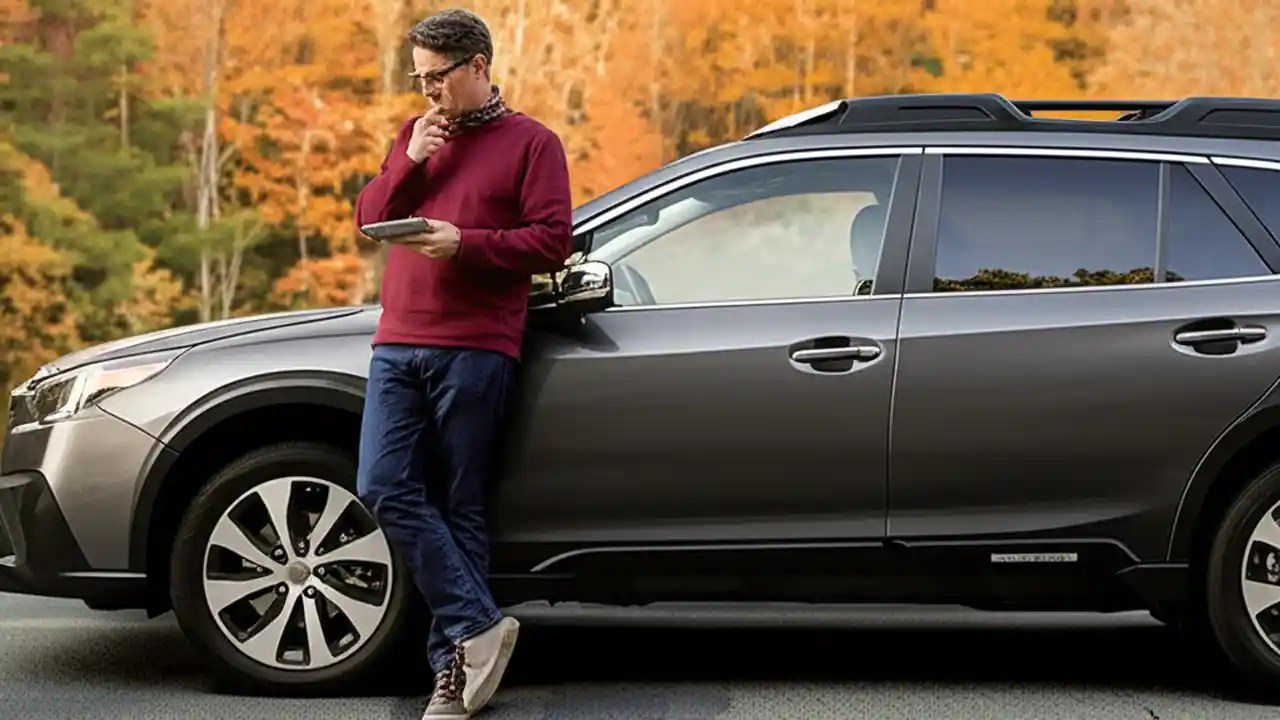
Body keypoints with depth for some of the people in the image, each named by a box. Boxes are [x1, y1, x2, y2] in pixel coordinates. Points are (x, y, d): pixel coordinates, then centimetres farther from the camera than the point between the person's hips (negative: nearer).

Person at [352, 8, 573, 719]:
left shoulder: (531, 142, 2)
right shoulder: (414, 135, 20)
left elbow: (553, 242, -6)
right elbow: (368, 220, 16)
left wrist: (465, 244, -16)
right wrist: (410, 164, 0)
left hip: (475, 351, -5)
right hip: (398, 344, 5)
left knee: (460, 508, -2)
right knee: (384, 487, -9)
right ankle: (479, 623, -3)